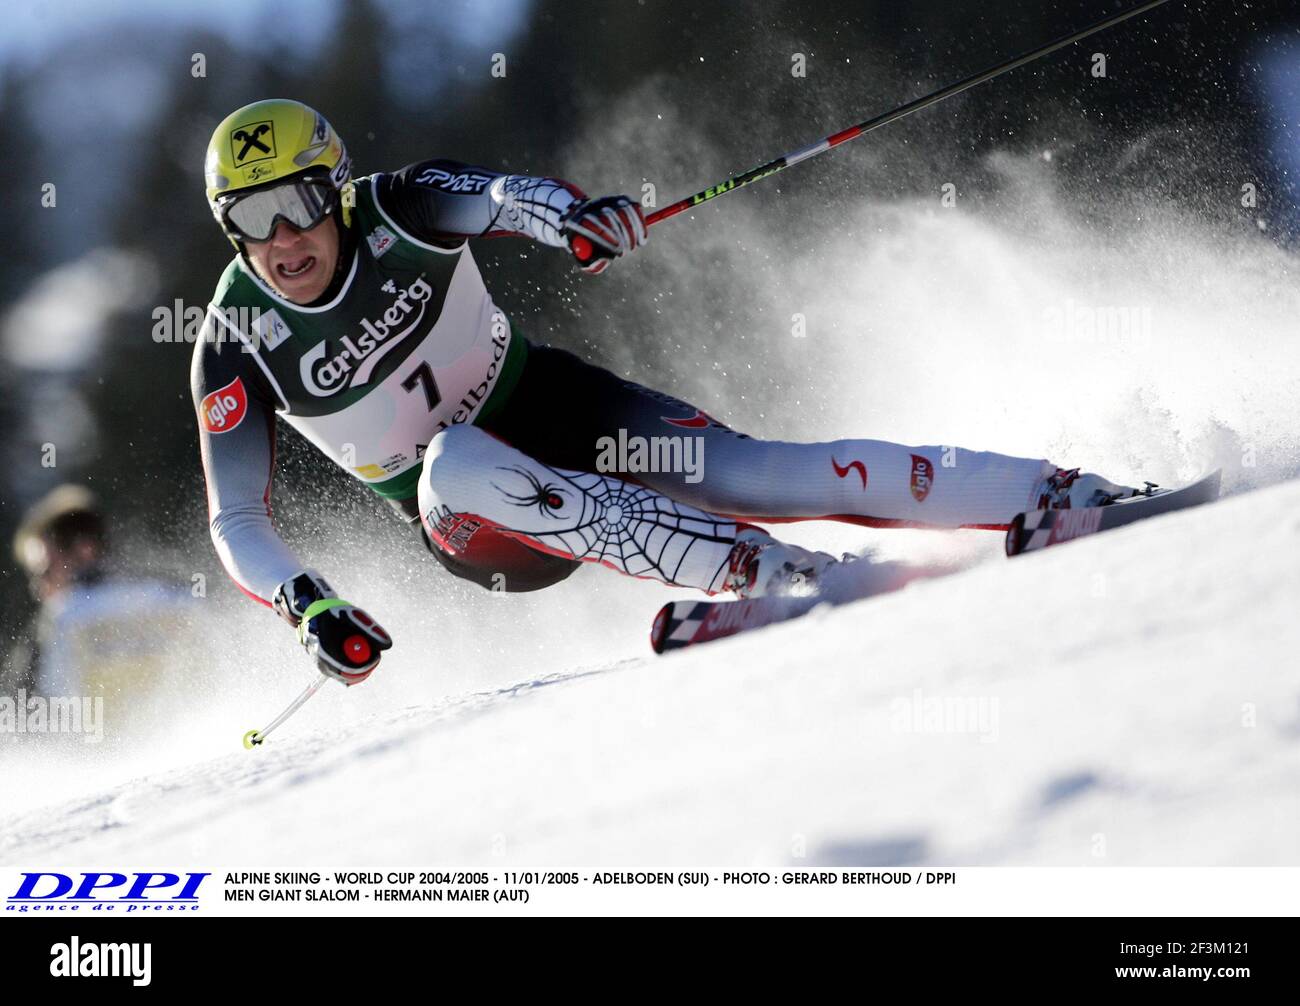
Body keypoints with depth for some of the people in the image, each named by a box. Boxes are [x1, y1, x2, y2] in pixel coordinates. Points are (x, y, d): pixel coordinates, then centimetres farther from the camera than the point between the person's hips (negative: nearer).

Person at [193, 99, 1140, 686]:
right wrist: (306, 602, -31)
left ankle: (1056, 490, -16)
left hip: (549, 405, 0)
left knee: (747, 473, -20)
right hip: (471, 518, 0)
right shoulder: (237, 346, -13)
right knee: (458, 463, -36)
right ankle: (776, 575, -41)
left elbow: (498, 194, -37)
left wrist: (569, 213, -61)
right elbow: (236, 522, -11)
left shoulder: (398, 210, -15)